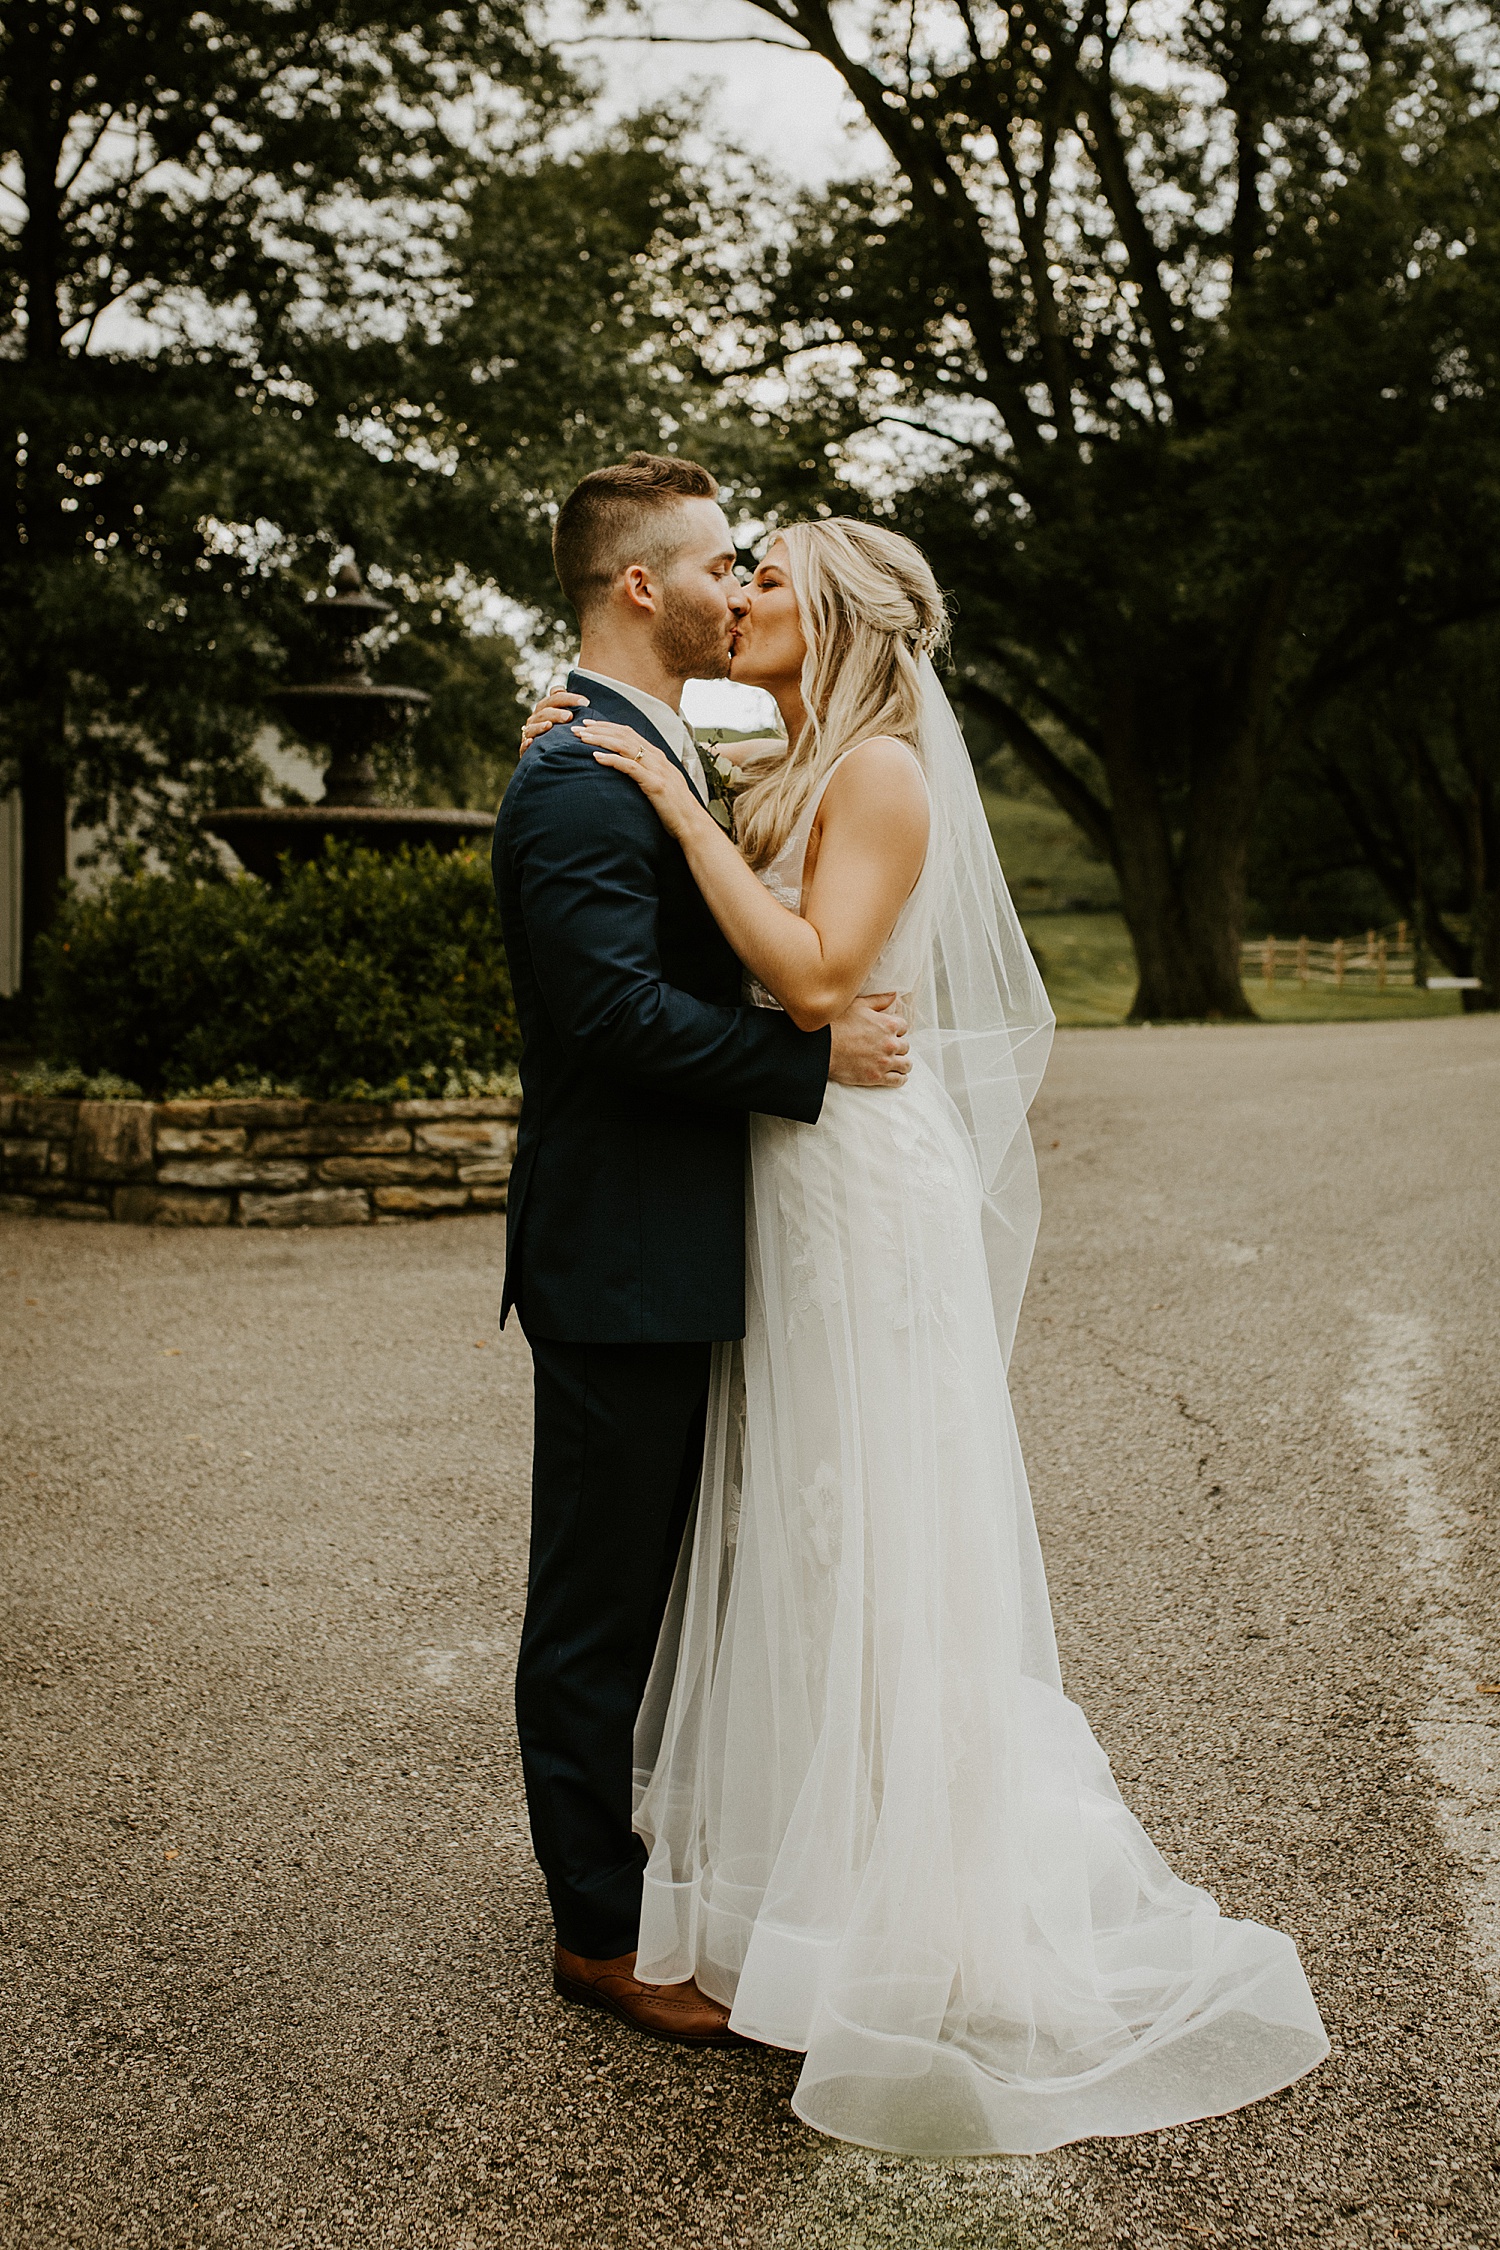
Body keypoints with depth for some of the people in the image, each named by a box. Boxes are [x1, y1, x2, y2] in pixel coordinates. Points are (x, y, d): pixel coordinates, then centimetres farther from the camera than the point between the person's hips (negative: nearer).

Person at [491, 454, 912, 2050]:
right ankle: (599, 1931, 17)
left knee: (652, 1596, 20)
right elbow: (624, 1011, -26)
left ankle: (656, 1874, 36)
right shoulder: (577, 781, -17)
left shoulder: (664, 760, 16)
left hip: (678, 1257, 10)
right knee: (598, 1606, 3)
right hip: (616, 1265, -10)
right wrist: (817, 1054, -21)